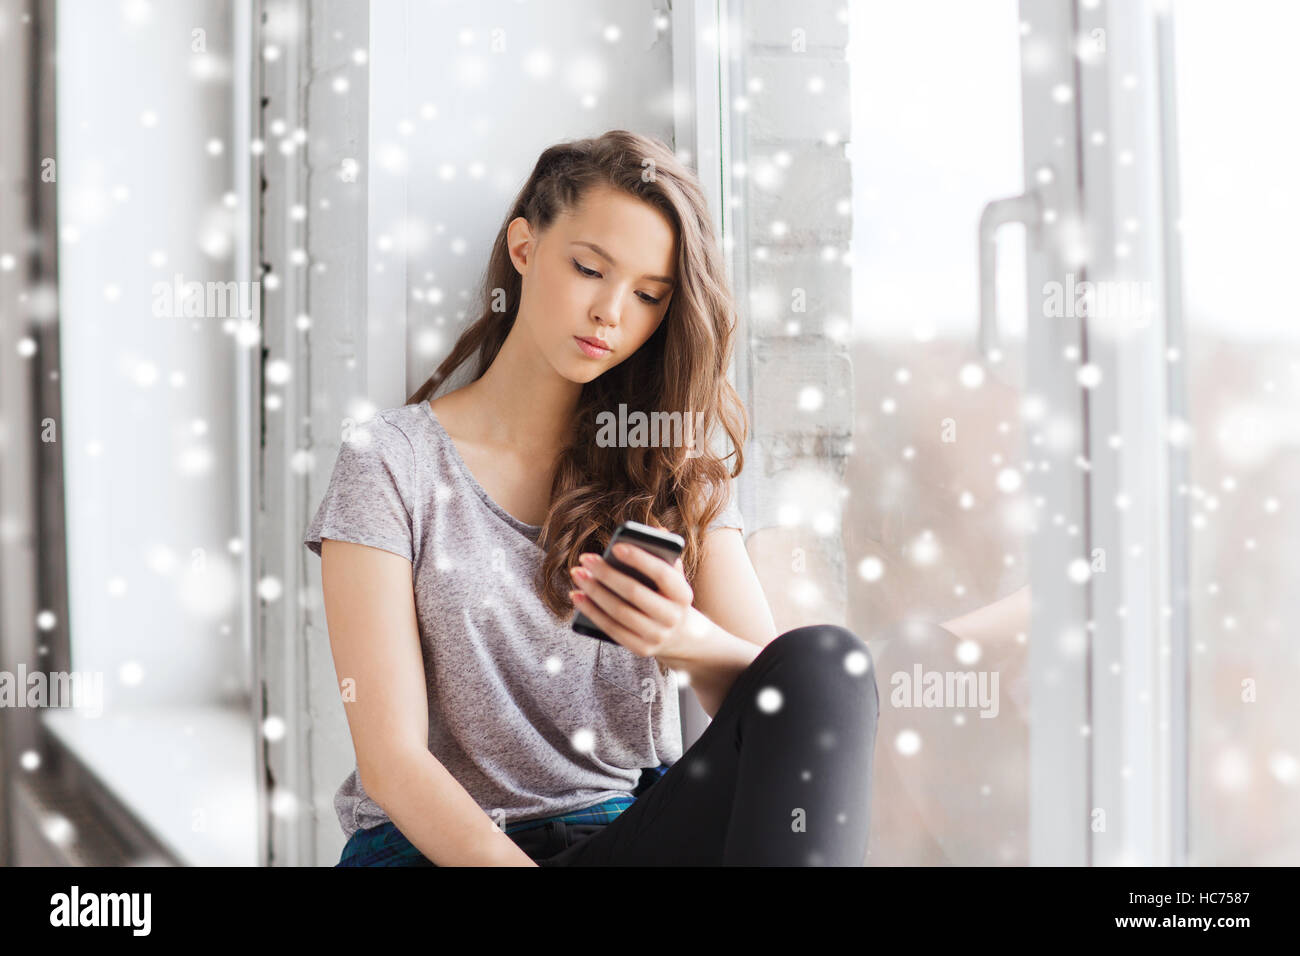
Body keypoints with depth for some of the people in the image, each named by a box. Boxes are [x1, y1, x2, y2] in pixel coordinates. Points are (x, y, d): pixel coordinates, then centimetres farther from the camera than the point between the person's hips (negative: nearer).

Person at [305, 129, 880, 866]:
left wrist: (690, 642, -22)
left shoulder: (675, 468, 11)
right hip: (439, 845, -5)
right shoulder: (390, 463, -1)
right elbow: (393, 758, -9)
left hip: (629, 831, 6)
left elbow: (785, 697, 1)